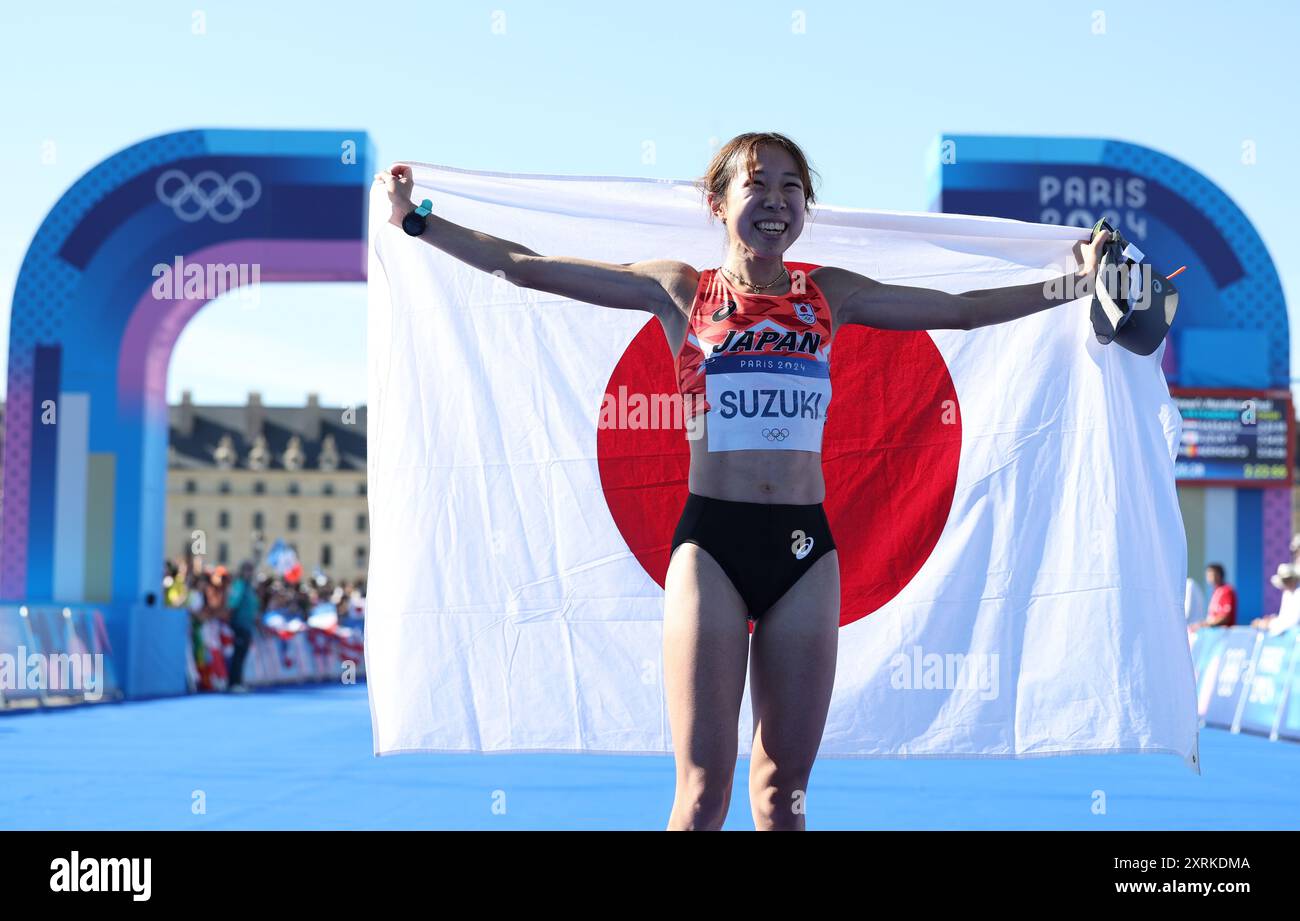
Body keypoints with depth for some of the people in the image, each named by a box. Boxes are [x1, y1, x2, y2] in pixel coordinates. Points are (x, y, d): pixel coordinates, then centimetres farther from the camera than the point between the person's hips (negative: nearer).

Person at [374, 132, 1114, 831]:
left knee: (785, 786, 7)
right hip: (711, 542, -2)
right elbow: (525, 268, 4)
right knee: (704, 791, -6)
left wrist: (1078, 283, 11)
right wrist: (418, 220, -1)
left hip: (805, 546, 2)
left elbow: (962, 309, 15)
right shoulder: (679, 290, 5)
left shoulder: (828, 294, 11)